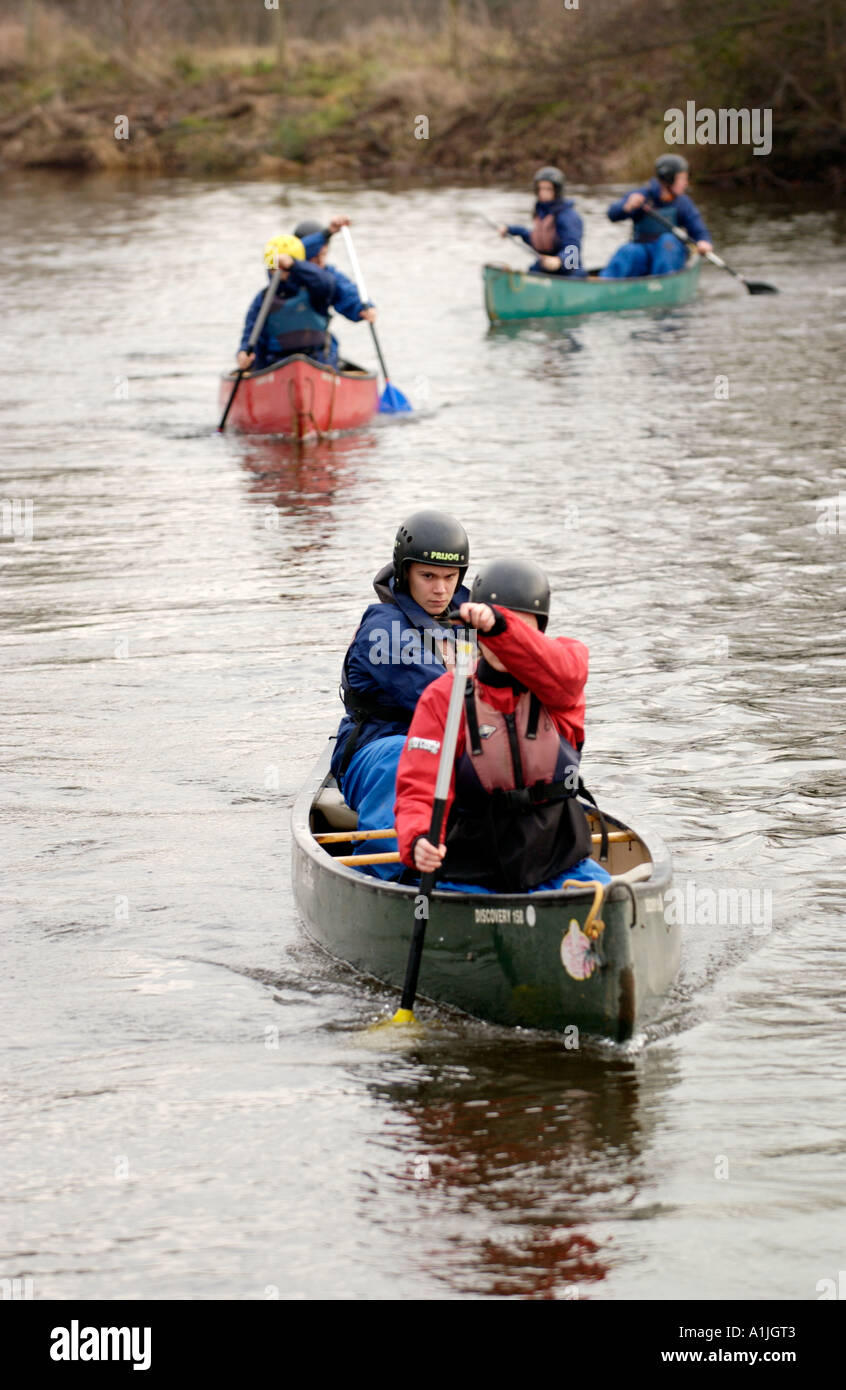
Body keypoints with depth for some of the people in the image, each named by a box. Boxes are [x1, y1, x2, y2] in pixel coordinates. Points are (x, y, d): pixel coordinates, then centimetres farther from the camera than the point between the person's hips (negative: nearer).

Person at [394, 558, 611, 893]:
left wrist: (498, 625, -45)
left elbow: (559, 671, -27)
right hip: (471, 874, -1)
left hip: (558, 864, 1)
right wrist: (417, 840, -35)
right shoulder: (443, 697, -4)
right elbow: (418, 789, -12)